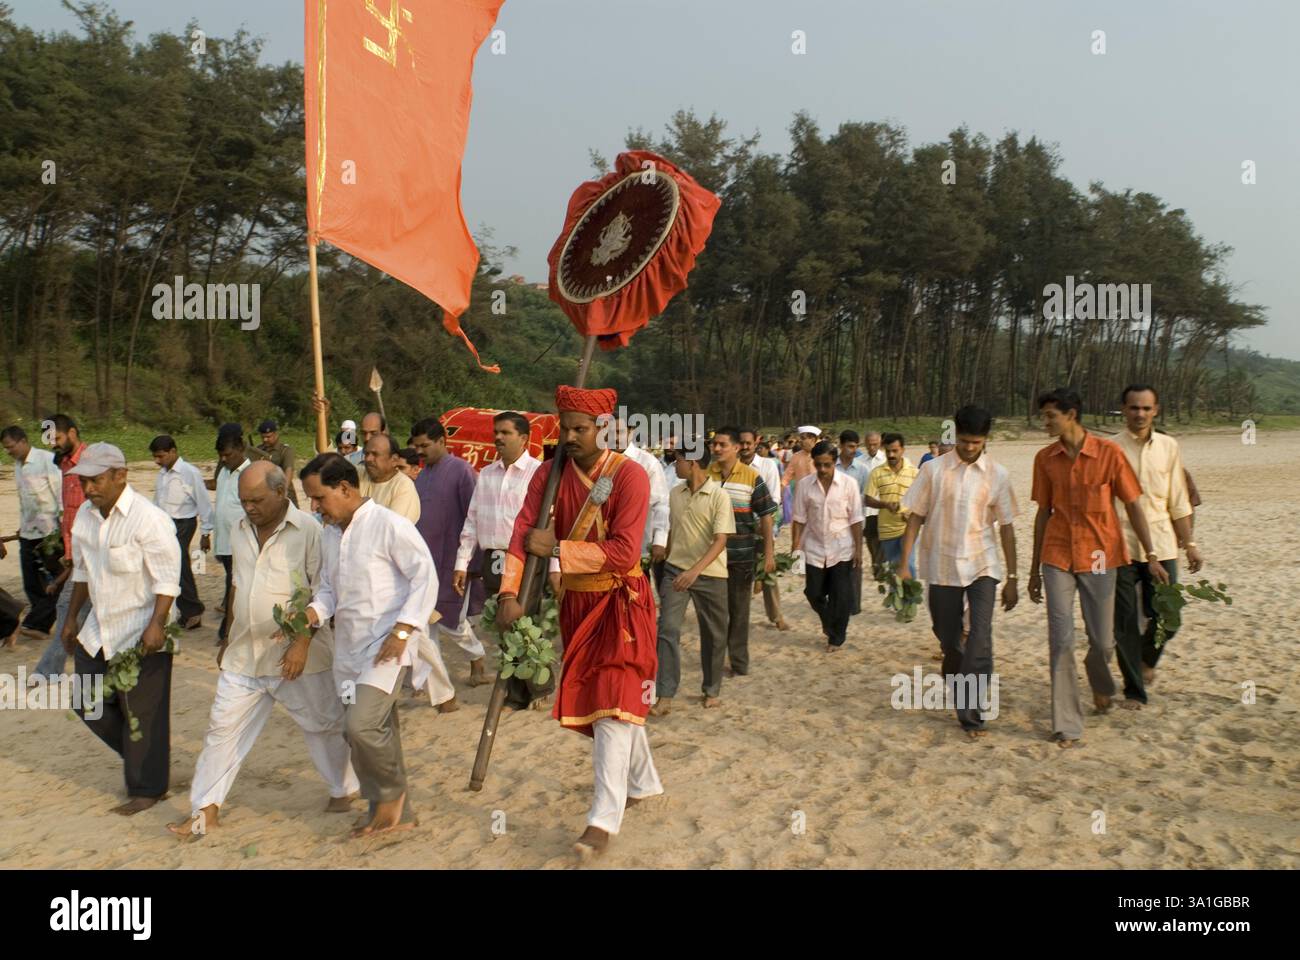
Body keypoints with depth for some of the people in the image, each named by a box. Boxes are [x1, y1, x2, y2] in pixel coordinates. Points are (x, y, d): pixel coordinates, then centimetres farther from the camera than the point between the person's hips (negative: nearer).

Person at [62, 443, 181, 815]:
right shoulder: (86, 515, 4)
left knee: (142, 713, 1)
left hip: (141, 633, -8)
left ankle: (147, 789, 16)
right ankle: (138, 756, 36)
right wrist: (71, 618, 19)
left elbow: (167, 579, -20)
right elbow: (82, 571, 16)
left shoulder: (148, 519, -21)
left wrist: (157, 625, -26)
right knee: (89, 703, 16)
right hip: (98, 630, 8)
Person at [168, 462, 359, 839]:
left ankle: (343, 791, 29)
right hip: (244, 654, 6)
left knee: (324, 724, 9)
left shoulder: (308, 530, -14)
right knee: (223, 728, 7)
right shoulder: (240, 531, 7)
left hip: (297, 655, -5)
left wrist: (303, 642, -20)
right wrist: (228, 639, 21)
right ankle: (206, 810, 18)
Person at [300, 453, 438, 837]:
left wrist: (402, 631, -19)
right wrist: (312, 612, -4)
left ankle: (393, 793, 7)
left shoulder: (389, 525, -12)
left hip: (386, 646, -8)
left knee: (361, 725, -20)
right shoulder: (330, 535, 12)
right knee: (367, 732, 12)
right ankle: (395, 814, 27)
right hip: (349, 648, 8)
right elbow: (329, 588, 18)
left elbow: (425, 577, -13)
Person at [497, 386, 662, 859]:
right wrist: (509, 593, -25)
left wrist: (556, 549, -27)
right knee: (594, 696, 17)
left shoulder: (629, 476, -18)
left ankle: (604, 819, -7)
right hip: (576, 601, 6)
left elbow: (624, 552, -25)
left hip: (620, 602, -6)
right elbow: (523, 532, -12)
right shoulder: (549, 473, -4)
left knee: (613, 700, -11)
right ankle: (644, 782, 38)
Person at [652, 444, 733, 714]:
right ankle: (665, 696, -7)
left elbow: (720, 540, -19)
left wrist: (695, 570, -32)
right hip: (675, 570, 3)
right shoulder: (675, 493, 4)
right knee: (667, 629, -9)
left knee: (713, 635, 10)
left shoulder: (719, 496, -13)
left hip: (710, 574, -3)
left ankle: (712, 690, 29)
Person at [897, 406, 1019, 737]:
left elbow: (1006, 527, 2)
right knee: (947, 638, 12)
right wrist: (904, 563, -4)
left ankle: (970, 714, -4)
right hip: (942, 565, 1)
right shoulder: (935, 470, -2)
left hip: (982, 566, -1)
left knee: (980, 641, -12)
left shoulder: (997, 474, -1)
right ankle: (954, 678, 42)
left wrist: (1012, 578, 1)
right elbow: (916, 516, 1)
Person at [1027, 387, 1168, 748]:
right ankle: (1067, 725, 4)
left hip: (1099, 556, -1)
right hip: (1058, 558, 2)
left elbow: (1132, 505, -2)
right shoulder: (1045, 459, 1)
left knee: (1103, 640, 8)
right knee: (1061, 640, -4)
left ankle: (1100, 684, 44)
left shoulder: (1109, 453, -7)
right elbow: (1043, 513, 8)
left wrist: (1151, 556, -6)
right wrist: (1034, 568, 10)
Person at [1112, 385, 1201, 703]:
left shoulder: (1169, 446, 7)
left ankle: (1147, 657, 36)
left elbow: (1179, 501, 12)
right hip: (1121, 545, -2)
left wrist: (1190, 544, 9)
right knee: (1126, 623, 1)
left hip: (1161, 544, 3)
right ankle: (1134, 690, 15)